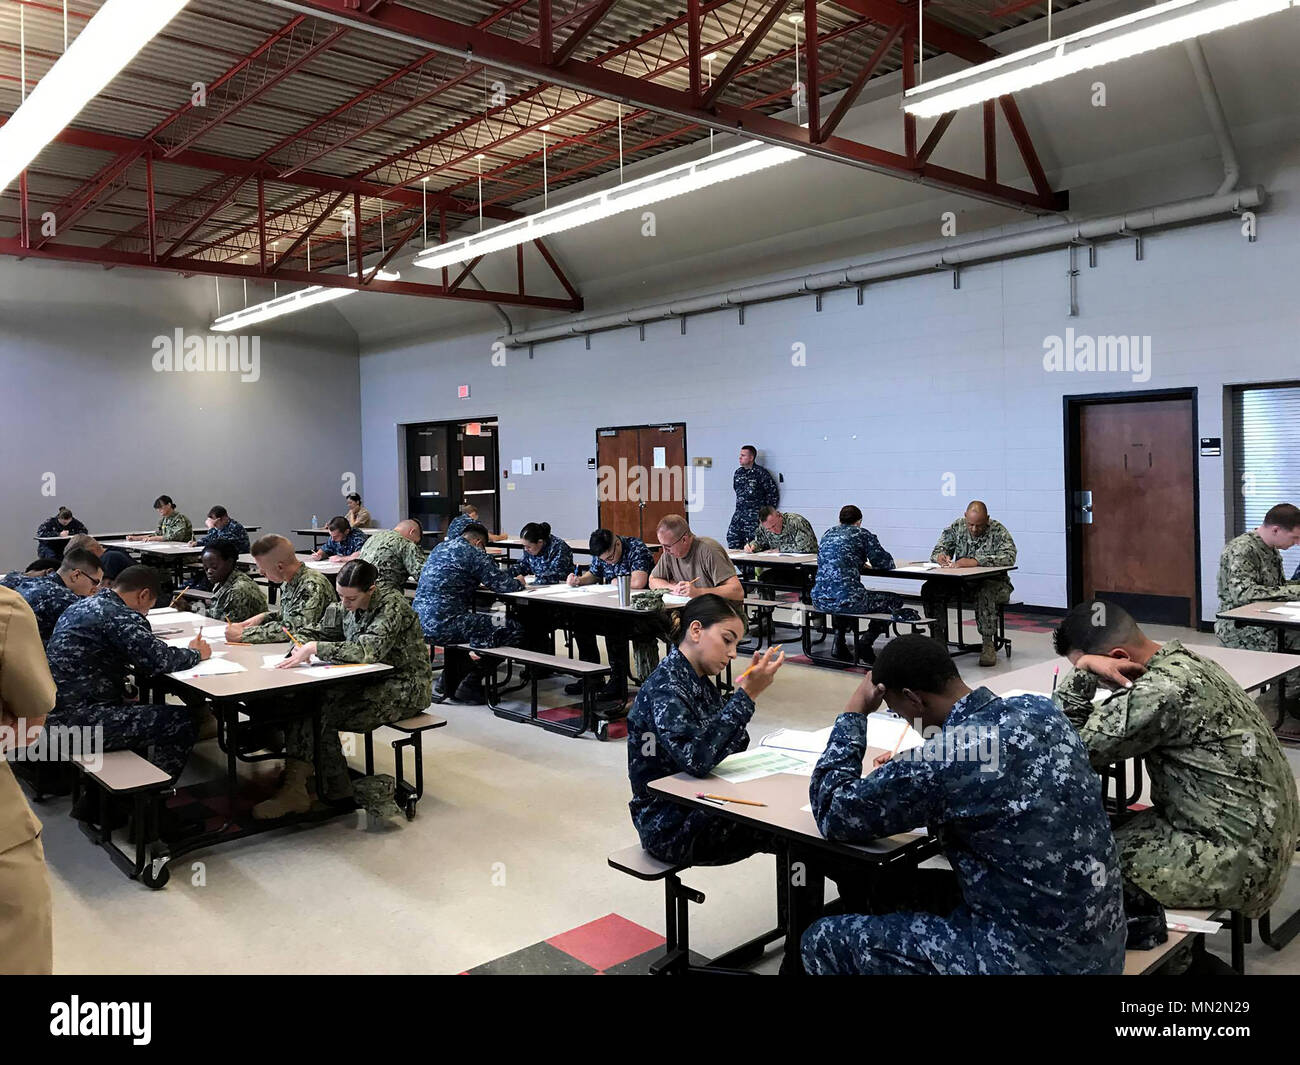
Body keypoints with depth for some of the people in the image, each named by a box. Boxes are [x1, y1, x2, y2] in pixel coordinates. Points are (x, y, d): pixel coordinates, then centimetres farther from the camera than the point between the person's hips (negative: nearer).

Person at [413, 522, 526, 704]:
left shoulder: (440, 547, 20)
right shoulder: (472, 552, -5)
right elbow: (502, 584, -7)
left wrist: (479, 582, 32)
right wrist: (518, 582, 15)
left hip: (419, 623, 10)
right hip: (444, 625, -10)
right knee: (514, 631, -3)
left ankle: (445, 683, 27)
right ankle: (470, 685, 6)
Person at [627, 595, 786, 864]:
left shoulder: (700, 683, 8)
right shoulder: (664, 688, -20)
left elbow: (732, 749, 9)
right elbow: (697, 758, -34)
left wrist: (745, 691, -5)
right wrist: (746, 696, -32)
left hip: (699, 806, 9)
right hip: (670, 829, -9)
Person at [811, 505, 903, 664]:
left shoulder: (828, 533, 20)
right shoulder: (862, 533, 5)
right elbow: (885, 563, 4)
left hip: (820, 600, 6)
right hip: (846, 600, -6)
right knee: (894, 600, 16)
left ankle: (839, 642, 25)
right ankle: (865, 643, 5)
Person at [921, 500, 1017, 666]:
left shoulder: (998, 530, -10)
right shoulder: (957, 527, 3)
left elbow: (1009, 556, -26)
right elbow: (937, 550, 7)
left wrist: (976, 561, -37)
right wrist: (941, 556, -21)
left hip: (993, 582, -4)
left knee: (985, 592, -40)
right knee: (930, 588, -20)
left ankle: (988, 643, -29)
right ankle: (939, 638, -13)